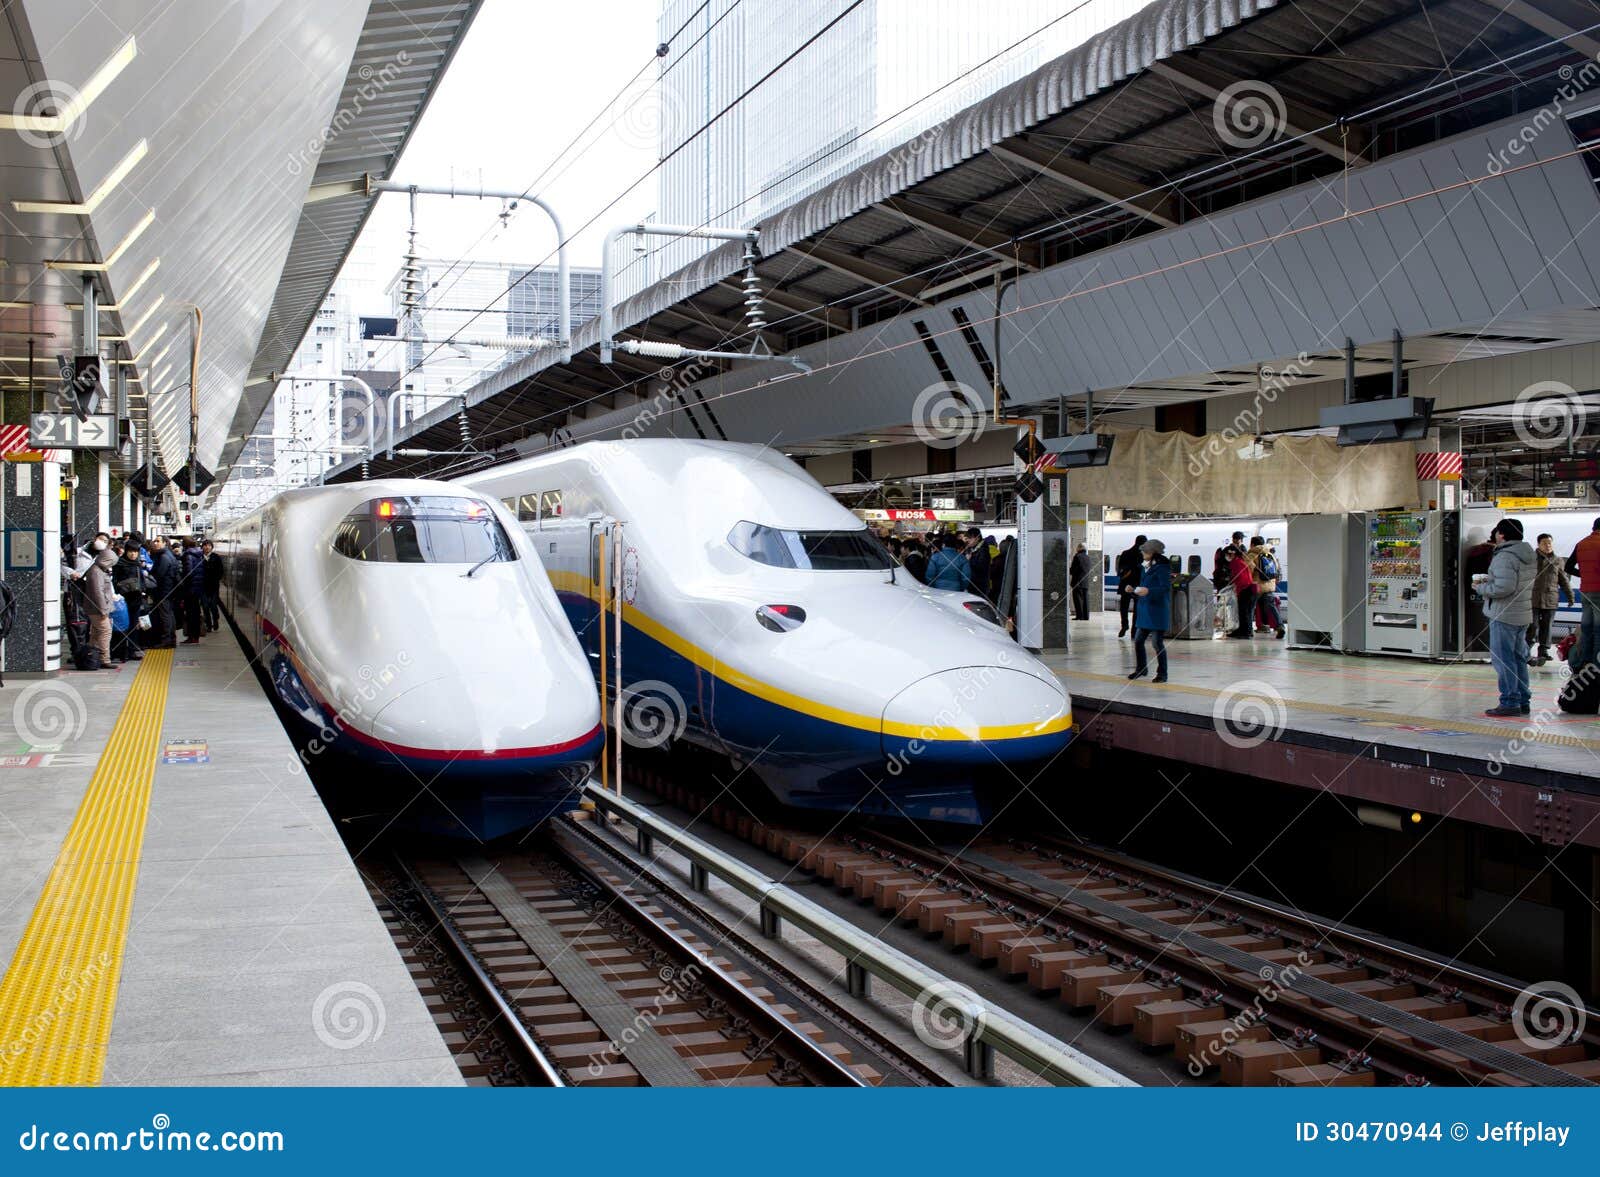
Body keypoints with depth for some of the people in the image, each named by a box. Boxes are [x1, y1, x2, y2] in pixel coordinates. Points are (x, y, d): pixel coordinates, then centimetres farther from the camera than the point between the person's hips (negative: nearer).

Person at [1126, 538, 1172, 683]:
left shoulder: (1162, 568, -12)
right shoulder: (1145, 568, 15)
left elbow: (1165, 588, -20)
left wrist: (1148, 591, -30)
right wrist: (1133, 590, 5)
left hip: (1158, 611, -9)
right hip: (1144, 610, 9)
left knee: (1158, 643, -4)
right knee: (1138, 640, 11)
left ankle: (1162, 673, 4)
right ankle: (1141, 668, 25)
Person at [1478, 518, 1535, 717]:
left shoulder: (1504, 557, -18)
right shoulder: (1527, 555, 12)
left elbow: (1503, 588, -25)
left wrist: (1482, 588, -9)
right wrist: (1490, 580, 13)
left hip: (1504, 616, -9)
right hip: (1523, 614, 9)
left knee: (1503, 659, -4)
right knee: (1519, 658, 15)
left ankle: (1510, 702, -4)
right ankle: (1523, 701, 21)